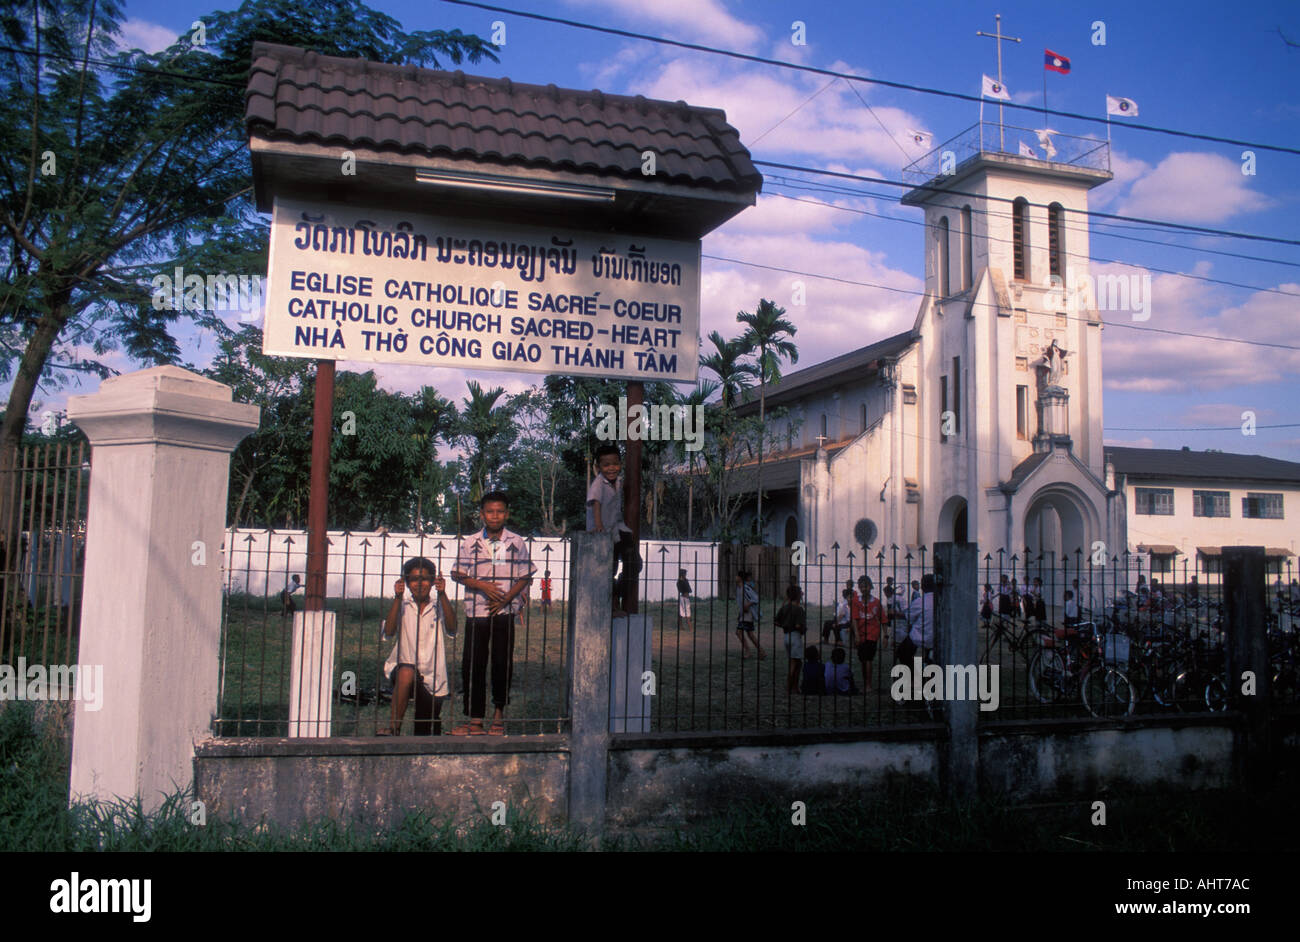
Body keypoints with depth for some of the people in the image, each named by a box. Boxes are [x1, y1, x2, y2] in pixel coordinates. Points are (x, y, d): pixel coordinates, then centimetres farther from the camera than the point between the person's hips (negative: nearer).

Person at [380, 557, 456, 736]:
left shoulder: (439, 607, 8)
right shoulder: (402, 606, 8)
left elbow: (452, 627, -13)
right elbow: (389, 632, -10)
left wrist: (442, 595, -25)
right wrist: (398, 598, -19)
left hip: (432, 677, 2)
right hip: (404, 666, -2)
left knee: (427, 733, 2)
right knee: (406, 673, -37)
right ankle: (393, 728, -28)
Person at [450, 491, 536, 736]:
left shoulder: (516, 543, 4)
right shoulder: (470, 543, 5)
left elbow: (524, 577, 4)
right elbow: (459, 575, 5)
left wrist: (505, 598, -9)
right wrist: (481, 585, -11)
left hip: (505, 612, -1)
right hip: (476, 611, 1)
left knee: (502, 662, 1)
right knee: (472, 664, 0)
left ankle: (499, 714, 18)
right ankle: (475, 721, 7)